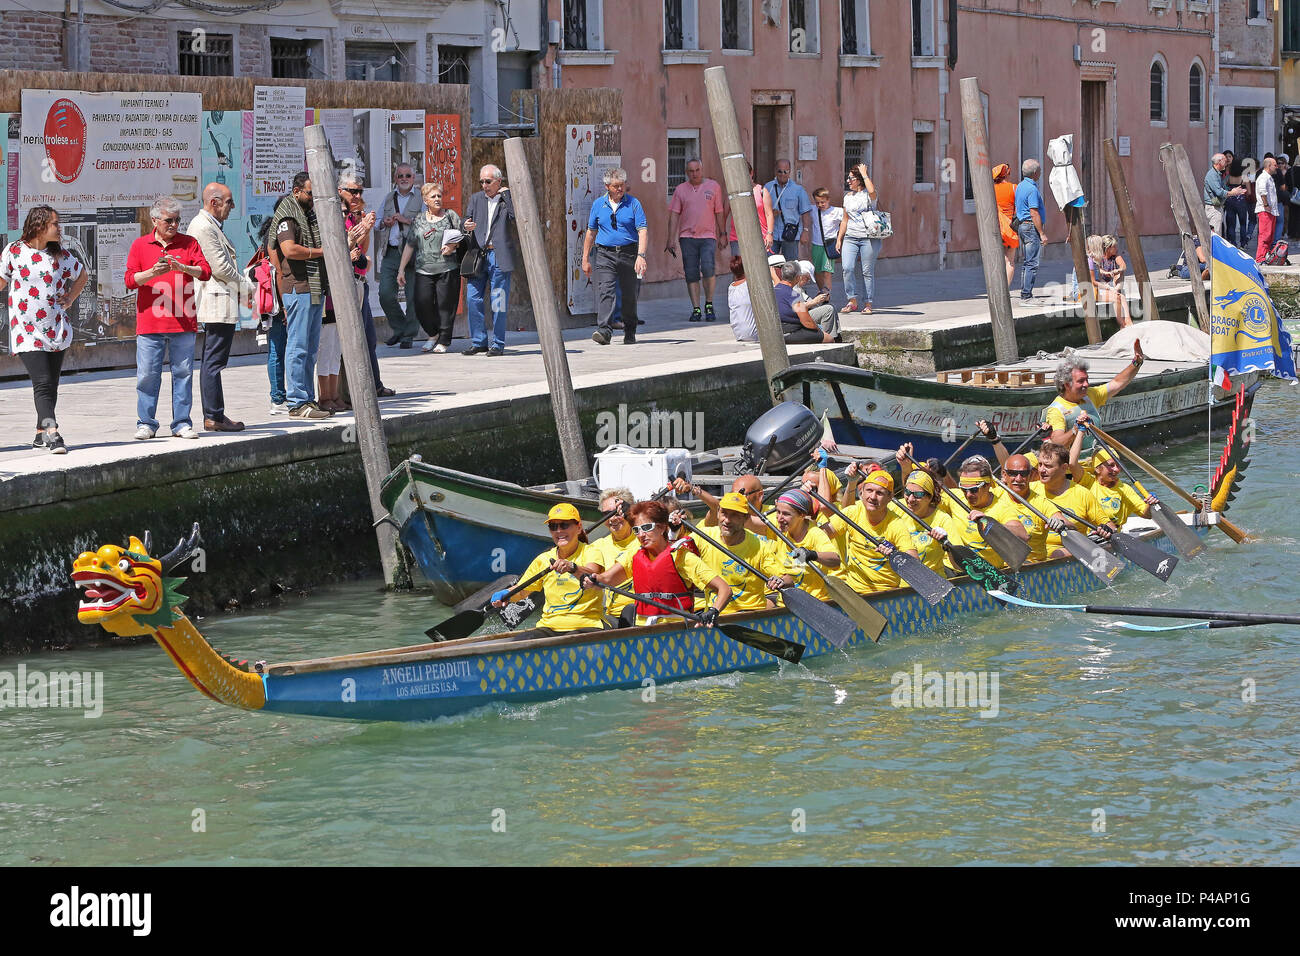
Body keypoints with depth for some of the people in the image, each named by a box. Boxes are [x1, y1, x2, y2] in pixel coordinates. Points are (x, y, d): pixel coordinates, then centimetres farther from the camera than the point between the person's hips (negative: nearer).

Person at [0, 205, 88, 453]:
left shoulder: (60, 254, 8)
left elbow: (82, 275, 23)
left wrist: (69, 299, 13)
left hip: (57, 329, 4)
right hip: (27, 331, -4)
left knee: (50, 385, 9)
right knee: (42, 383, -16)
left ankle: (41, 432, 22)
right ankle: (52, 433, -25)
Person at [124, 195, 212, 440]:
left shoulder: (189, 243, 9)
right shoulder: (140, 245, 9)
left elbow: (205, 272, -1)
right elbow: (130, 280, 2)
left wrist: (183, 268, -19)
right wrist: (152, 273, -16)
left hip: (183, 323, 0)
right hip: (150, 324, 0)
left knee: (183, 373, 3)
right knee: (148, 375, -1)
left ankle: (182, 424, 9)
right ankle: (146, 424, 7)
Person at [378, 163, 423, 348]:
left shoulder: (421, 198, 3)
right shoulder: (388, 198, 18)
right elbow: (377, 222, 26)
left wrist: (407, 220, -15)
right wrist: (384, 223, 4)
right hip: (390, 252, 4)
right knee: (385, 293, -4)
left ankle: (408, 335, 7)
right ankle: (398, 328, 14)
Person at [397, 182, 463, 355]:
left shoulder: (450, 215, 9)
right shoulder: (419, 220, 13)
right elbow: (410, 246, 14)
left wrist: (453, 246, -10)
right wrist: (401, 269, 9)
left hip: (447, 268, -2)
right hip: (424, 269, 2)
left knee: (444, 304, -3)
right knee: (422, 302, -9)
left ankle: (443, 341, 9)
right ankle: (433, 334, 14)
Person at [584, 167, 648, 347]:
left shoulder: (633, 204, 0)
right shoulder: (598, 204, 8)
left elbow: (643, 231, -6)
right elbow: (591, 232, 15)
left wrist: (641, 255, -20)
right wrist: (586, 259, 12)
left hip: (628, 253, -1)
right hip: (605, 254, 1)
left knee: (629, 296, 8)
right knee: (605, 292, -15)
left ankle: (630, 333, 23)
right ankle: (604, 330, -25)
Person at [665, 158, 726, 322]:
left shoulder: (713, 187, 8)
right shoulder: (680, 190, 9)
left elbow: (719, 213, 10)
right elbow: (674, 215, 7)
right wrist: (670, 239, 1)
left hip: (708, 236, -2)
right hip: (687, 236, 2)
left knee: (707, 269, -18)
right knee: (691, 274, -1)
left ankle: (709, 305, -2)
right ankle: (696, 309, 4)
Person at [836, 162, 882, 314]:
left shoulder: (868, 194, -1)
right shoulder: (848, 196, 16)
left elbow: (872, 191, -28)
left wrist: (864, 173, -15)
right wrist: (839, 238, 17)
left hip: (869, 238, -4)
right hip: (850, 238, 4)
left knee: (867, 271, -2)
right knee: (847, 268, -12)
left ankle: (867, 304, 7)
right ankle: (852, 301, -2)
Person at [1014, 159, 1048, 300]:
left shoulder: (1020, 186, 15)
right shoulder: (1032, 189, -16)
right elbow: (1034, 213, -20)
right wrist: (1042, 234, -18)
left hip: (1021, 225, 10)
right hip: (1032, 227, -10)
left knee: (1027, 262, 13)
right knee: (1032, 263, -9)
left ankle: (1024, 293, 13)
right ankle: (1027, 295, -12)